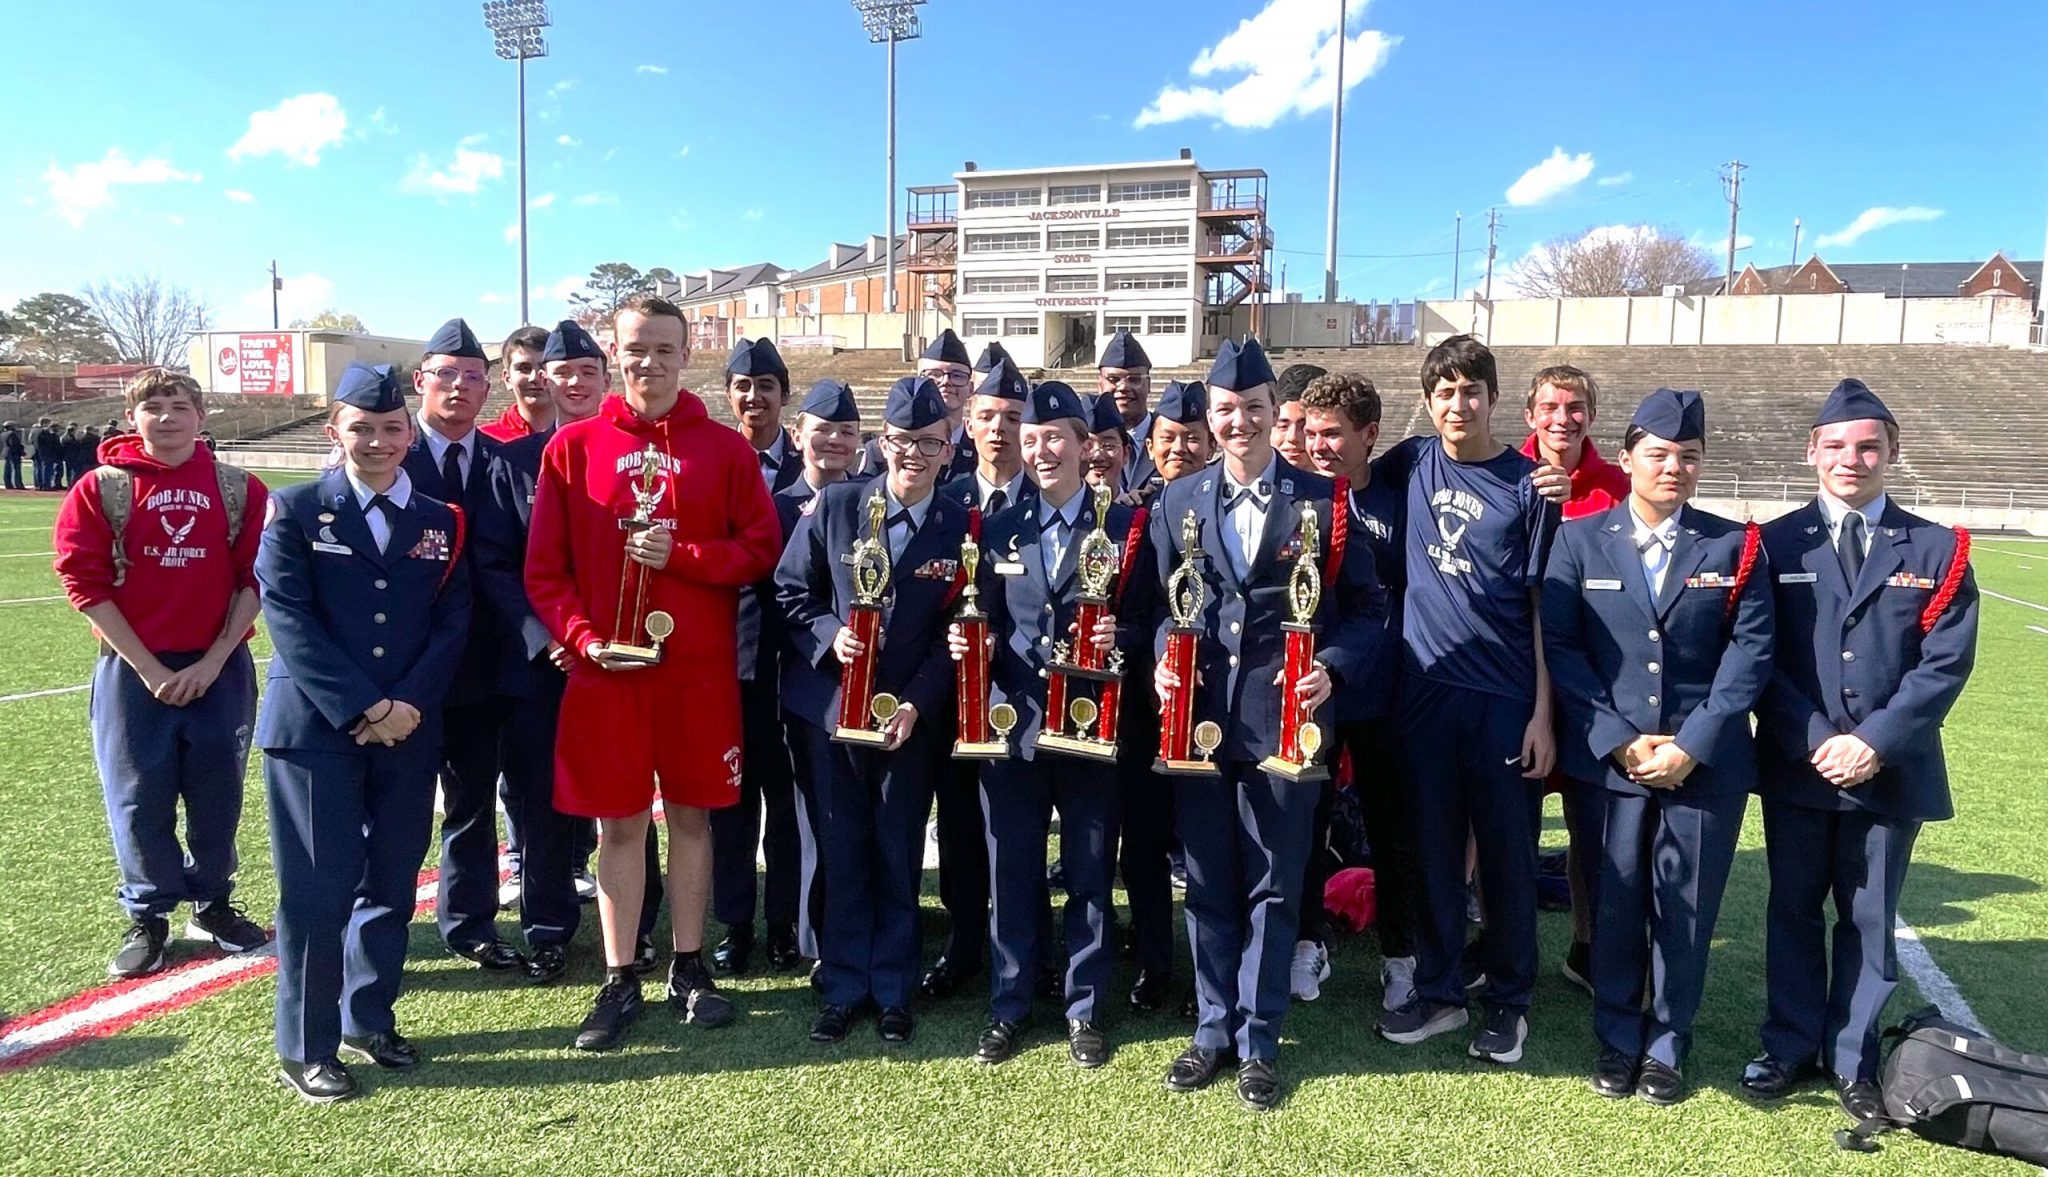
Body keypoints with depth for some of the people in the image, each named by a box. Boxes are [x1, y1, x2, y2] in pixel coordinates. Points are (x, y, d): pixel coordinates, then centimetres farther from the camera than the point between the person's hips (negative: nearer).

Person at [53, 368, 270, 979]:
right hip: (134, 671, -1)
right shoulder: (101, 490, -1)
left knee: (217, 795, 8)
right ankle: (147, 918, 22)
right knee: (139, 799, 5)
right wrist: (150, 670, -10)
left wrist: (214, 661, -8)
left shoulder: (239, 489, 2)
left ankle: (212, 903, 27)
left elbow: (253, 579, 0)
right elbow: (86, 583, -5)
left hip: (220, 668, 1)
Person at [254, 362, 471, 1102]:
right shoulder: (294, 511, 1)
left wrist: (406, 704, -11)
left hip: (409, 730, 3)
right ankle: (305, 1048, 14)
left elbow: (451, 626, 3)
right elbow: (291, 624, -8)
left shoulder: (441, 523, 10)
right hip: (313, 728, -3)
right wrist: (360, 710, -16)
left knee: (392, 881, 10)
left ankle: (368, 1019, 28)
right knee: (317, 890, 0)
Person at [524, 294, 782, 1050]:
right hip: (605, 668, 0)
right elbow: (544, 567, 1)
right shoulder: (574, 446, 2)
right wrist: (582, 637, -12)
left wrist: (680, 554, -14)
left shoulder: (725, 448, 2)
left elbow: (761, 549, 0)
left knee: (690, 815, 10)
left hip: (700, 668, 0)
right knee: (619, 823, 7)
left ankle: (688, 969, 25)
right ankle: (619, 982, 20)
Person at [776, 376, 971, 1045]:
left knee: (899, 857, 9)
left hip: (912, 717, 0)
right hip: (832, 706, 1)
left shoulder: (962, 528, -3)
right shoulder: (832, 507, -1)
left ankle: (893, 991, 24)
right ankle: (844, 987, 24)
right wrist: (827, 635, -15)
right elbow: (790, 591, 4)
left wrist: (917, 704, -13)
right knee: (843, 853, 10)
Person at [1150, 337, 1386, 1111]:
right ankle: (1214, 1027, 29)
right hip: (1199, 720, 3)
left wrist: (1332, 670, -15)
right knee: (1207, 885, 12)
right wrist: (1162, 661, -7)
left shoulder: (1323, 502, -1)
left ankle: (1259, 1040, 24)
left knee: (1273, 888, 8)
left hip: (1283, 722, -2)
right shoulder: (1178, 502, 7)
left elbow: (1366, 608, 2)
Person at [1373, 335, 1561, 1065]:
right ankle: (1437, 991, 24)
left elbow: (1544, 607, -2)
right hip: (1425, 689, 2)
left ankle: (1508, 999, 23)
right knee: (1433, 847, 11)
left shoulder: (1526, 484, -2)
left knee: (1508, 853, 7)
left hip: (1505, 697, -2)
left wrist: (1543, 713, -6)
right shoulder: (1411, 464, 5)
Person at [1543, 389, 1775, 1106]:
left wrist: (1691, 745, -12)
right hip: (1609, 757, 0)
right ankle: (1617, 1039, 27)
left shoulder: (1735, 547, 4)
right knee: (1614, 901, 8)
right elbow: (1560, 647, -3)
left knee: (1686, 909, 8)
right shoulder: (1580, 540, 2)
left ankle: (1667, 1046, 26)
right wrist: (1620, 741, -11)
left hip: (1706, 763, 0)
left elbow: (1750, 653, -3)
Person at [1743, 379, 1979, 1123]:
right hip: (1796, 766, 0)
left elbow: (1946, 663, -5)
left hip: (1891, 771, 0)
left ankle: (1853, 1061, 25)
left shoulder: (1938, 550, 2)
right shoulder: (1775, 543, 1)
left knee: (1869, 920, 10)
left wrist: (1876, 742, -15)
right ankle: (1792, 1048, 25)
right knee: (1793, 911, 11)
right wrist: (1815, 740, -13)